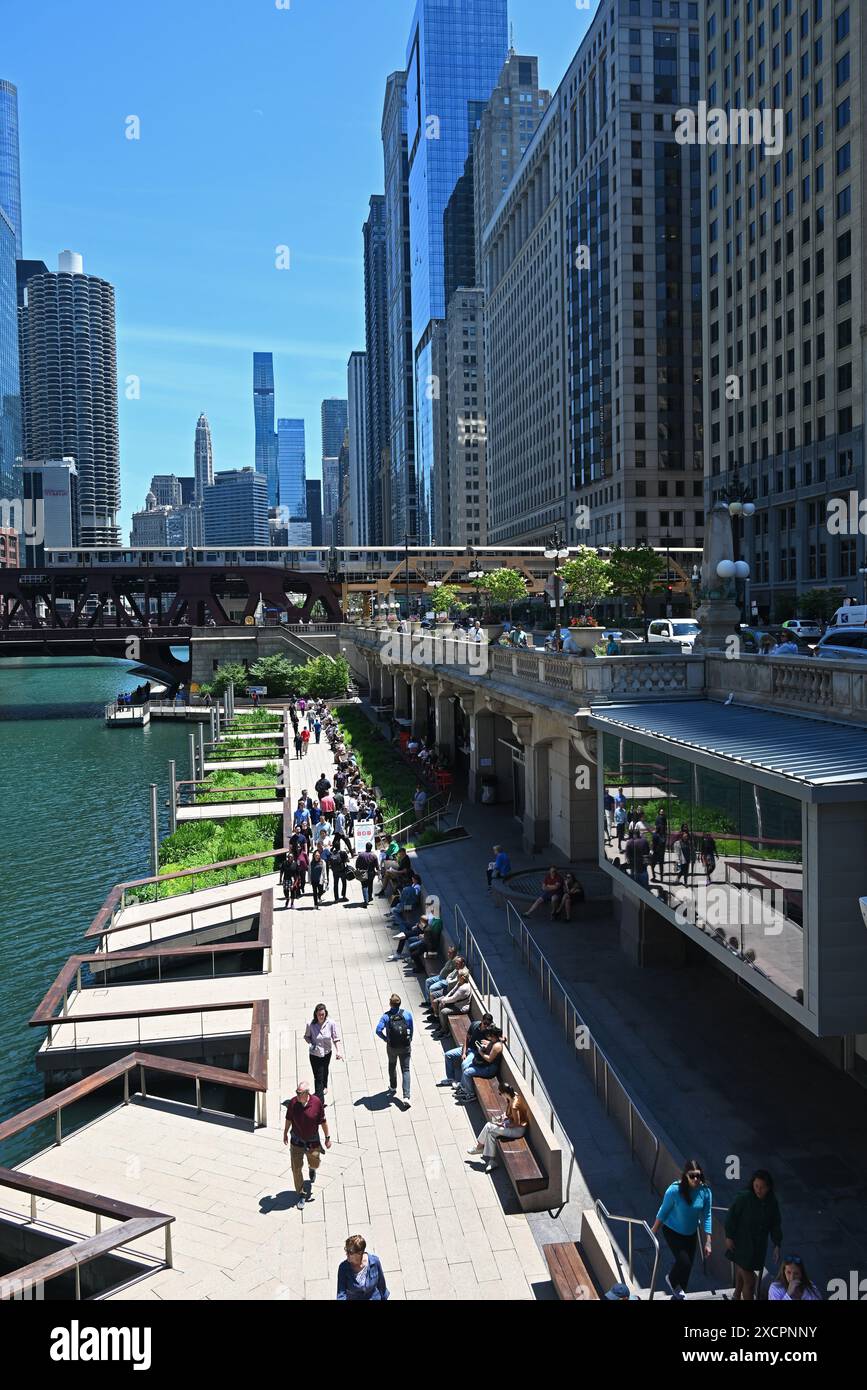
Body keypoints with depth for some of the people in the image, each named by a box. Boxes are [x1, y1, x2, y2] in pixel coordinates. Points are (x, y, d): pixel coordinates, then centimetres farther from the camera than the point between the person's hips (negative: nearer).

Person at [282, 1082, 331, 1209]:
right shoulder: (293, 1102, -16)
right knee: (296, 1168, 2)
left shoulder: (316, 1102, -20)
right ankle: (301, 1194, 19)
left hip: (312, 1140, 0)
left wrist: (327, 1137, -2)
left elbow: (323, 1121, -8)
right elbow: (288, 1119, 2)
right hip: (296, 1140, 0)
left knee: (315, 1163, 14)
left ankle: (311, 1168, 52)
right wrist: (285, 1133, 13)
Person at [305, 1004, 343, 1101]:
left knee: (325, 1071, 28)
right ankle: (319, 1100, -1)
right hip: (315, 1054, -2)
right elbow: (307, 1036, -1)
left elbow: (336, 1038, -12)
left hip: (327, 1053, 2)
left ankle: (324, 1086, 57)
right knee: (318, 1077, -6)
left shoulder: (331, 1024, -18)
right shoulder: (310, 1024, -19)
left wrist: (338, 1051, -23)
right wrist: (311, 1044, -19)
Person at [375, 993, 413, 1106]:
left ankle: (393, 1088, 45)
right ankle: (406, 1096, -9)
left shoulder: (386, 1016, -13)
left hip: (392, 1047, 0)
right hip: (405, 1046, 0)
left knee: (392, 1066, 27)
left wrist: (385, 1039, -4)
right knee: (405, 1070, 4)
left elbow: (378, 1030, -21)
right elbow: (411, 1029, -2)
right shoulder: (407, 1014, -9)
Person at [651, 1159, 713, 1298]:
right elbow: (664, 1211, -15)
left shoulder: (705, 1191, -19)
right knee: (684, 1262, -12)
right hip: (672, 1231, -4)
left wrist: (708, 1242, -8)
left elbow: (707, 1217, -10)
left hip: (691, 1233, 4)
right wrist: (654, 1229, -2)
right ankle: (672, 1280, 23)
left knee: (688, 1266, 12)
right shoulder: (675, 1190, -29)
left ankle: (678, 1294, 39)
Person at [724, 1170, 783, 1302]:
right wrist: (729, 1237, -12)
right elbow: (731, 1216, -14)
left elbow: (776, 1225, 3)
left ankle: (737, 1296, 47)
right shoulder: (743, 1198, -22)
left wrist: (777, 1245, 0)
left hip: (759, 1247, 5)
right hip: (742, 1246, -5)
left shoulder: (772, 1203, -7)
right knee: (749, 1281, -5)